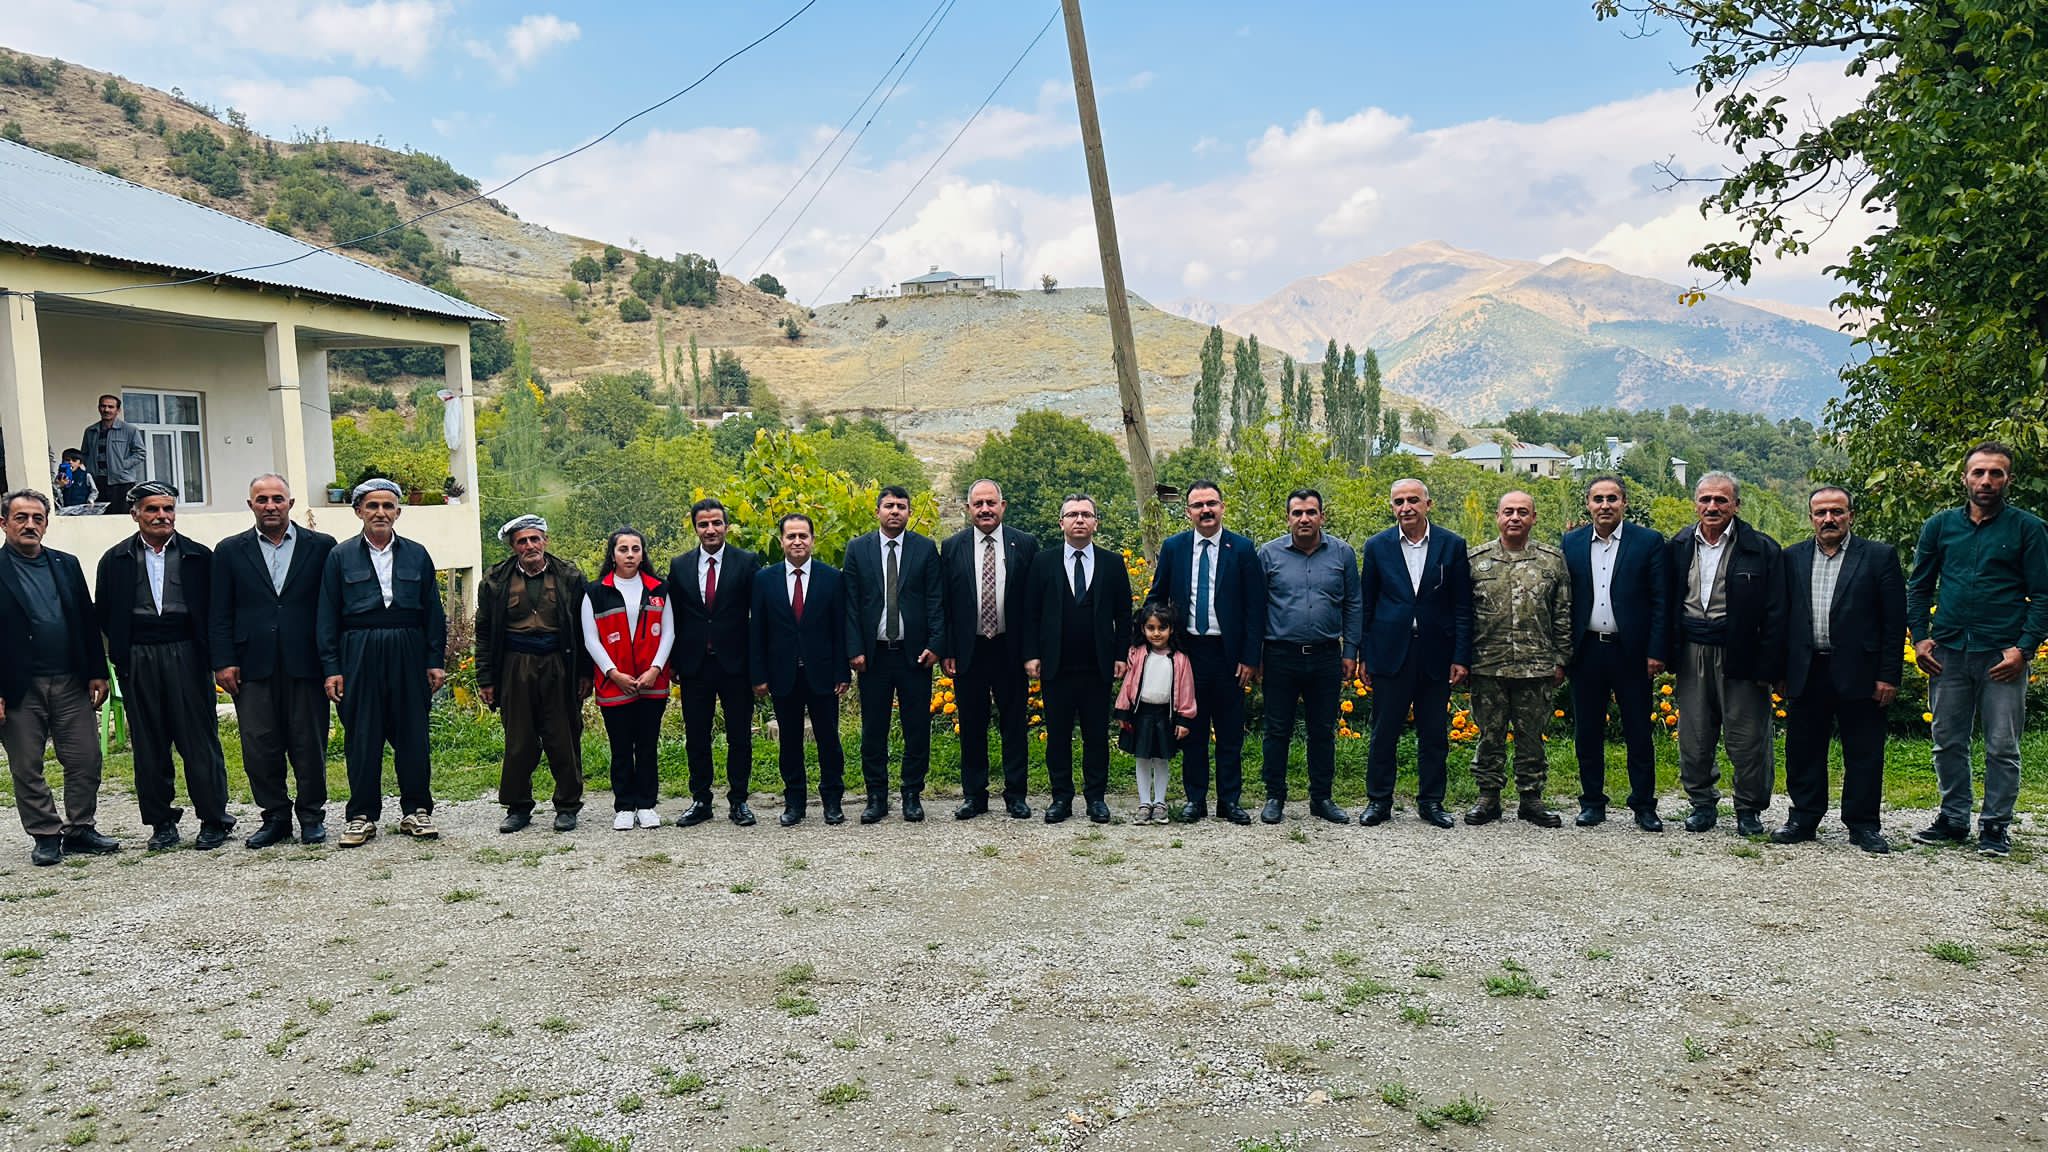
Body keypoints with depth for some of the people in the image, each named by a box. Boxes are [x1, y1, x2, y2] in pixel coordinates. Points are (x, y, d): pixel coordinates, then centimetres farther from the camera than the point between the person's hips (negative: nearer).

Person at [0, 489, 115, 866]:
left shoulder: (67, 565, 10)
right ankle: (45, 836, 17)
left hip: (70, 683, 3)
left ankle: (80, 829, 17)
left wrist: (97, 673, 6)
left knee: (86, 760, 4)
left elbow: (87, 622, 11)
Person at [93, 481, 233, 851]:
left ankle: (214, 821, 8)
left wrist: (210, 651, -2)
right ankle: (161, 823, 17)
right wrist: (123, 652, 4)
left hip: (187, 656, -2)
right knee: (149, 747, 8)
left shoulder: (199, 556, 3)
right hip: (138, 663, 2)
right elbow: (103, 612, 11)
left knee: (200, 742, 0)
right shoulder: (116, 560, 7)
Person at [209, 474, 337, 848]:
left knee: (309, 745, 5)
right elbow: (219, 614, 7)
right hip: (253, 666, 1)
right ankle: (276, 817, 16)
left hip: (305, 664, -1)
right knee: (259, 747, 4)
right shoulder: (230, 551, 9)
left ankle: (312, 816, 18)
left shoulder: (321, 547, 5)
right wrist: (223, 662, -2)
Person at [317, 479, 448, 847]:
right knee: (361, 737, 3)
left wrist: (436, 660, 3)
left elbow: (432, 610, 9)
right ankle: (362, 816, 12)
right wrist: (331, 668, -3)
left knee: (412, 733, 4)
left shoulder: (417, 555, 9)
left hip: (408, 653, 1)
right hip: (359, 654, -1)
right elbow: (328, 616, 4)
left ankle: (416, 811, 15)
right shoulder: (340, 556, 5)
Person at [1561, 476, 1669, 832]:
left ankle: (1644, 806, 15)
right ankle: (1592, 802, 20)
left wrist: (1657, 652, -8)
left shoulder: (1649, 542, 0)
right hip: (1586, 651, 2)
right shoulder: (1571, 543, 7)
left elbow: (1661, 601, -2)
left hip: (1630, 652, -2)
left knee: (1638, 733, 4)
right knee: (1587, 732, 8)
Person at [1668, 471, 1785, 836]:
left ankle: (1749, 809, 19)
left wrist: (1768, 667, -10)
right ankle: (1702, 803, 25)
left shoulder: (1762, 549, -3)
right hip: (1692, 654, 3)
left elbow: (1774, 614, -5)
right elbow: (1669, 602, 12)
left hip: (1739, 655, -3)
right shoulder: (1678, 547, 7)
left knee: (1747, 738, 3)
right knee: (1693, 737, 9)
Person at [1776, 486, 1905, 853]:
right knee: (1803, 751, 9)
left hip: (1858, 672, -2)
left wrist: (1889, 675, -7)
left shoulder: (1880, 556, 1)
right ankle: (1804, 818, 21)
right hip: (1806, 672, 3)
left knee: (1864, 754, 5)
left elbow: (1894, 622, -1)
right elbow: (1783, 616, 8)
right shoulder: (1792, 558, 8)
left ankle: (1863, 825, 16)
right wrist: (1780, 671, 3)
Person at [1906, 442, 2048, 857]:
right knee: (1948, 742, 9)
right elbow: (1918, 587, 14)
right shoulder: (1940, 525, 9)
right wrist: (1919, 637, 3)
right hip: (1947, 652, 3)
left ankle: (1995, 826, 13)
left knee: (2002, 748, 2)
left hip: (2002, 655, -2)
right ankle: (1954, 819, 21)